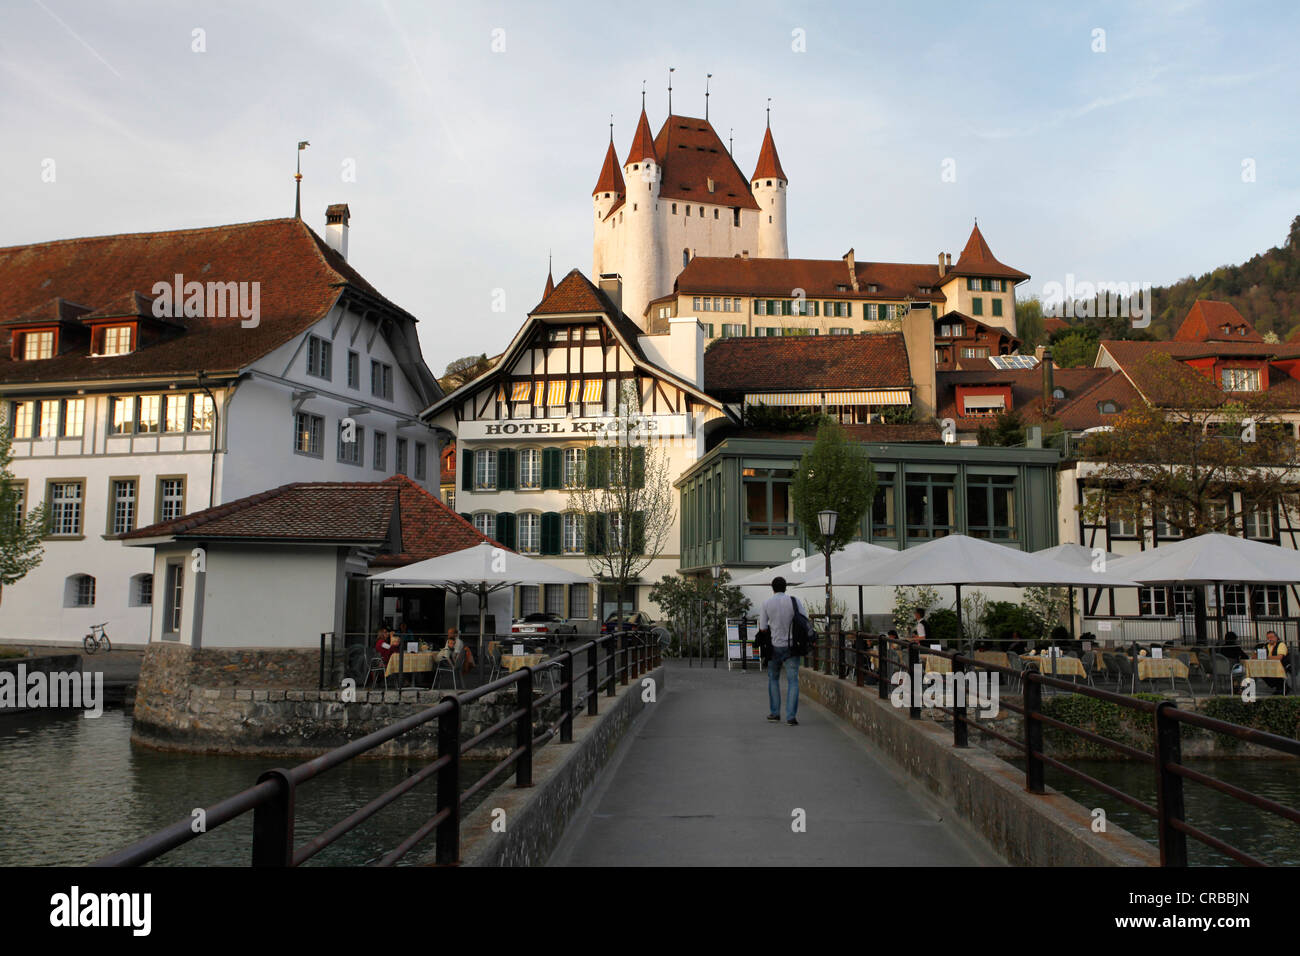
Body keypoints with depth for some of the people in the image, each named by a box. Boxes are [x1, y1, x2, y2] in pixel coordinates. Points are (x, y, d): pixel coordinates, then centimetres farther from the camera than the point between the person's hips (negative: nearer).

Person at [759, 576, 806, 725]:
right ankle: (791, 716, -8)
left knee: (773, 679, 19)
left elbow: (762, 628, -3)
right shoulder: (794, 600, -5)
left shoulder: (766, 604, -4)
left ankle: (774, 712, 19)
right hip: (791, 646, -1)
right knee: (793, 681, 1)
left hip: (774, 646, 1)